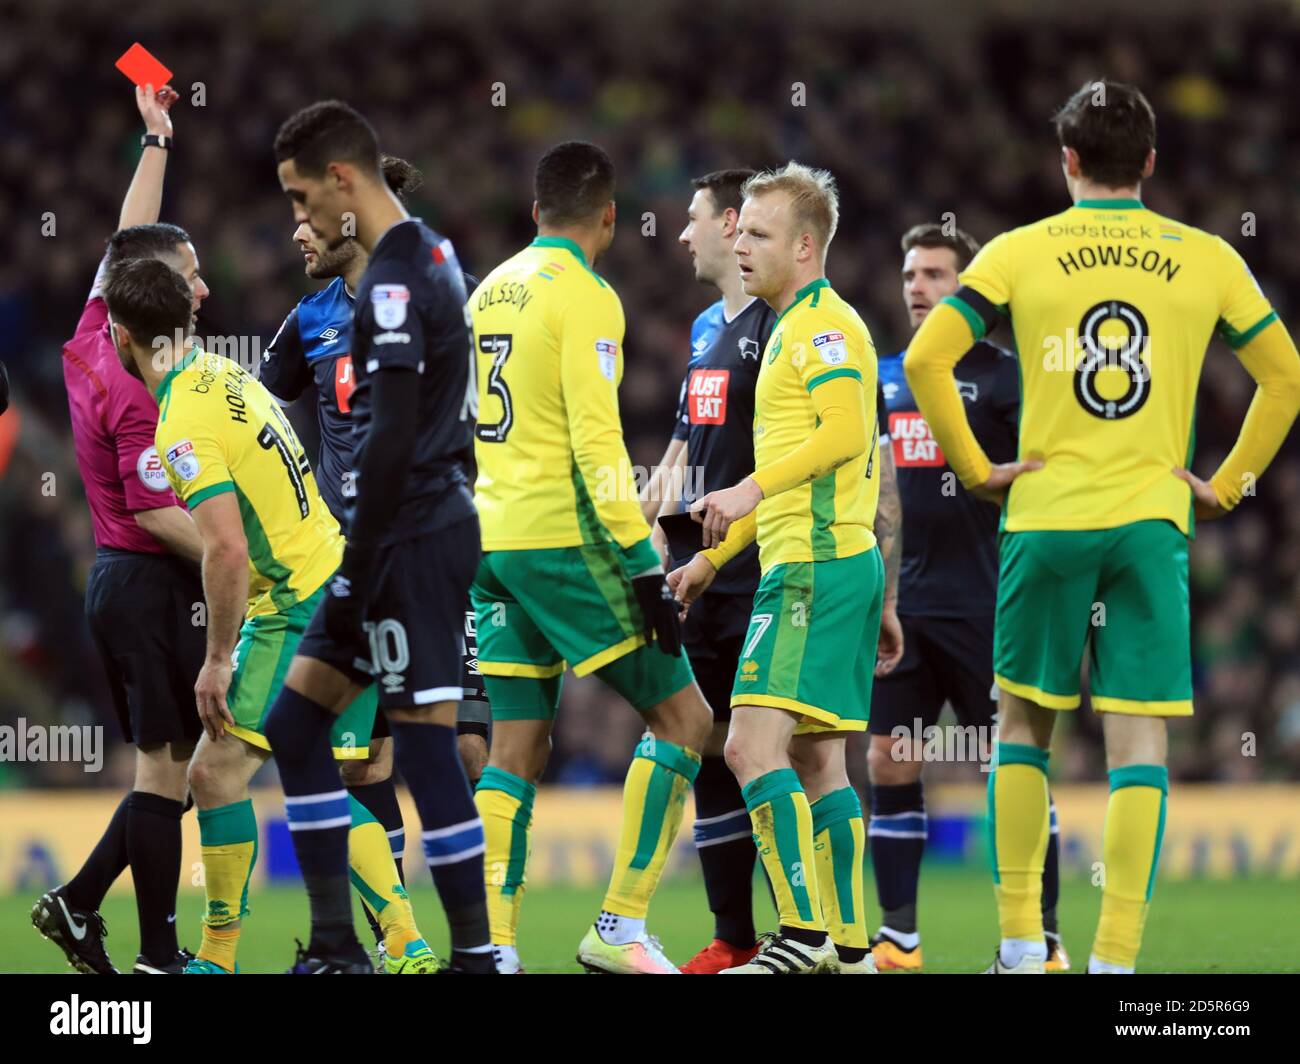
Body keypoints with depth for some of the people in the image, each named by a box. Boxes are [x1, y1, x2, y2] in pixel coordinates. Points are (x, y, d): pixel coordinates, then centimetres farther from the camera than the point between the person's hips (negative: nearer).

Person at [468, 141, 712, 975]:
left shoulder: (491, 291, 14)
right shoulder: (585, 296, -9)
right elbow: (595, 438, -16)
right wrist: (642, 565, -16)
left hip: (494, 540, 8)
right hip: (563, 535, -8)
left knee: (516, 752, 7)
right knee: (683, 719, 0)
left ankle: (492, 946, -2)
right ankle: (620, 929, -7)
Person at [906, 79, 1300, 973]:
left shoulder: (1020, 253, 1)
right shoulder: (1206, 258, 5)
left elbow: (925, 361, -7)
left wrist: (975, 470, 2)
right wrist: (1227, 486, 13)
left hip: (1046, 520, 0)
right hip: (1153, 523, 0)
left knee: (1024, 724, 14)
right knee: (1139, 739, -1)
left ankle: (1021, 941, 12)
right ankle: (1115, 958, -8)